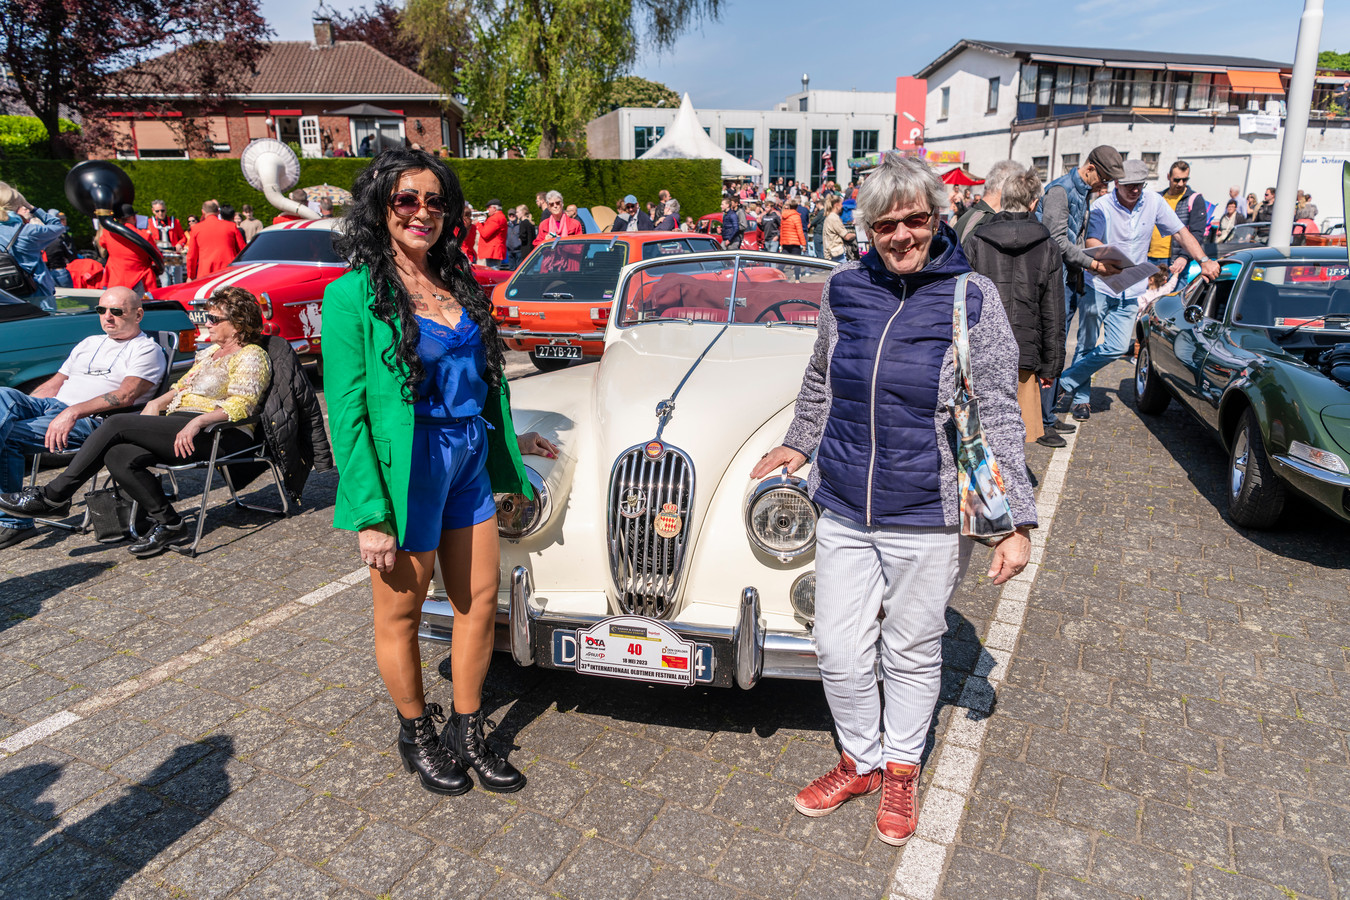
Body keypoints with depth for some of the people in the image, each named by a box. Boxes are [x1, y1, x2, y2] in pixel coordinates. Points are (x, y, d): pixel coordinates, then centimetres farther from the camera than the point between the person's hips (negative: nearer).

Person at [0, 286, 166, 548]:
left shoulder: (146, 349, 3)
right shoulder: (89, 343, 28)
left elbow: (126, 396, -13)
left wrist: (73, 411, -24)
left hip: (90, 421, -7)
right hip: (51, 407, 7)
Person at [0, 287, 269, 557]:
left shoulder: (251, 356, -2)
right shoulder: (211, 351, 26)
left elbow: (241, 405, -15)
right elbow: (182, 388, 28)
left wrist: (198, 421, -27)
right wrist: (156, 403, 8)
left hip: (219, 435, -9)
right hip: (178, 423, 9)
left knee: (117, 424, -19)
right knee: (118, 456, -18)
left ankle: (54, 496, -10)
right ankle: (168, 524, -13)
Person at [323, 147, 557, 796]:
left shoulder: (456, 282, 9)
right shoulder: (353, 293, -10)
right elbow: (346, 411, -13)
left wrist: (509, 439, 18)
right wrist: (370, 515, -16)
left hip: (468, 458, 6)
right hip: (404, 466, -6)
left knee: (480, 599, 12)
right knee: (401, 610, 11)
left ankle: (467, 734, 31)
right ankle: (416, 735, 34)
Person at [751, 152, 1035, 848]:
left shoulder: (973, 299, -8)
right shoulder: (844, 289, 2)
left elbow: (999, 419, -7)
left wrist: (1017, 522, -9)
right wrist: (799, 444, 28)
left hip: (928, 518, -3)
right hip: (843, 509, 3)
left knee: (911, 652, 14)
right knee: (839, 653, 9)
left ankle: (902, 771, 39)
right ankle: (861, 760, 36)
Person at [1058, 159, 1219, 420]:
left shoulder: (1154, 202, 2)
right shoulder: (1102, 207, -8)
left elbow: (1181, 232, 7)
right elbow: (1091, 242, -20)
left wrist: (1204, 260, -3)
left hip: (1129, 291, 3)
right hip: (1098, 286, -3)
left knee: (1117, 348, -5)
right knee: (1087, 344, -3)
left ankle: (1066, 380, 8)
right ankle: (1081, 398, 12)